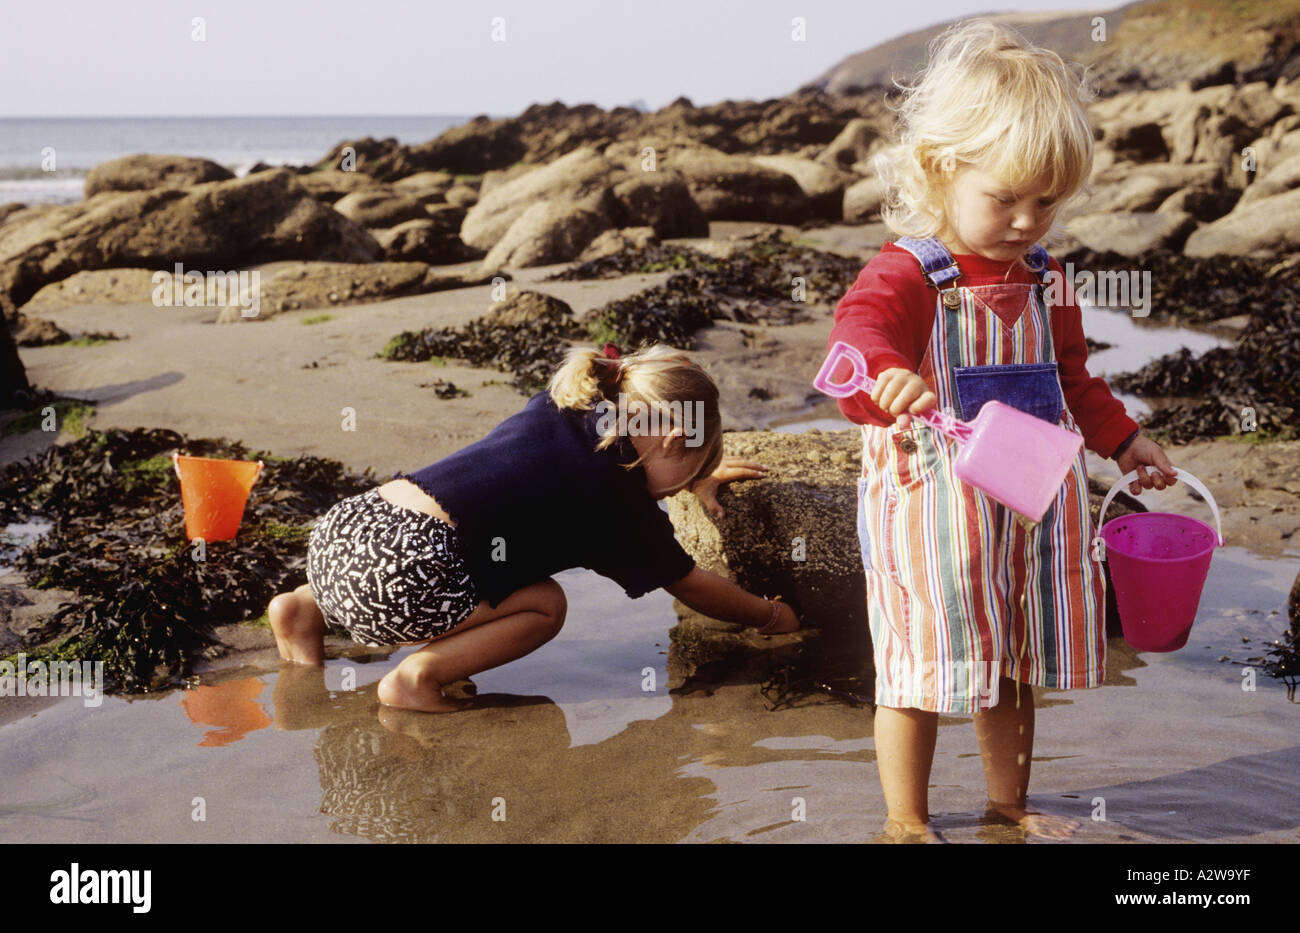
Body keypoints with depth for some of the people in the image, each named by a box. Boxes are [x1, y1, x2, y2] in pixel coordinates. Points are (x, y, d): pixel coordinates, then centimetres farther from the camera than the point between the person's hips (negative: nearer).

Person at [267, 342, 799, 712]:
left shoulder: (560, 410, 22)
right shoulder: (620, 496, 2)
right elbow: (691, 586, 16)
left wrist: (695, 476, 56)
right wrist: (770, 618, 31)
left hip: (341, 527, 8)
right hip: (399, 576, -8)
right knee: (543, 605, 11)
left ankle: (305, 609, 22)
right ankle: (417, 676, -6)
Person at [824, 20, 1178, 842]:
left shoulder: (1043, 279, 8)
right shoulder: (906, 275, -15)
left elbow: (1071, 377, 22)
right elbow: (860, 329, -35)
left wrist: (1123, 439, 23)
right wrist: (881, 375, -56)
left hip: (1030, 495, 7)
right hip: (933, 503, -6)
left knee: (1013, 663, 18)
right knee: (924, 665, 2)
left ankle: (1010, 802, 37)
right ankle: (907, 823, 19)